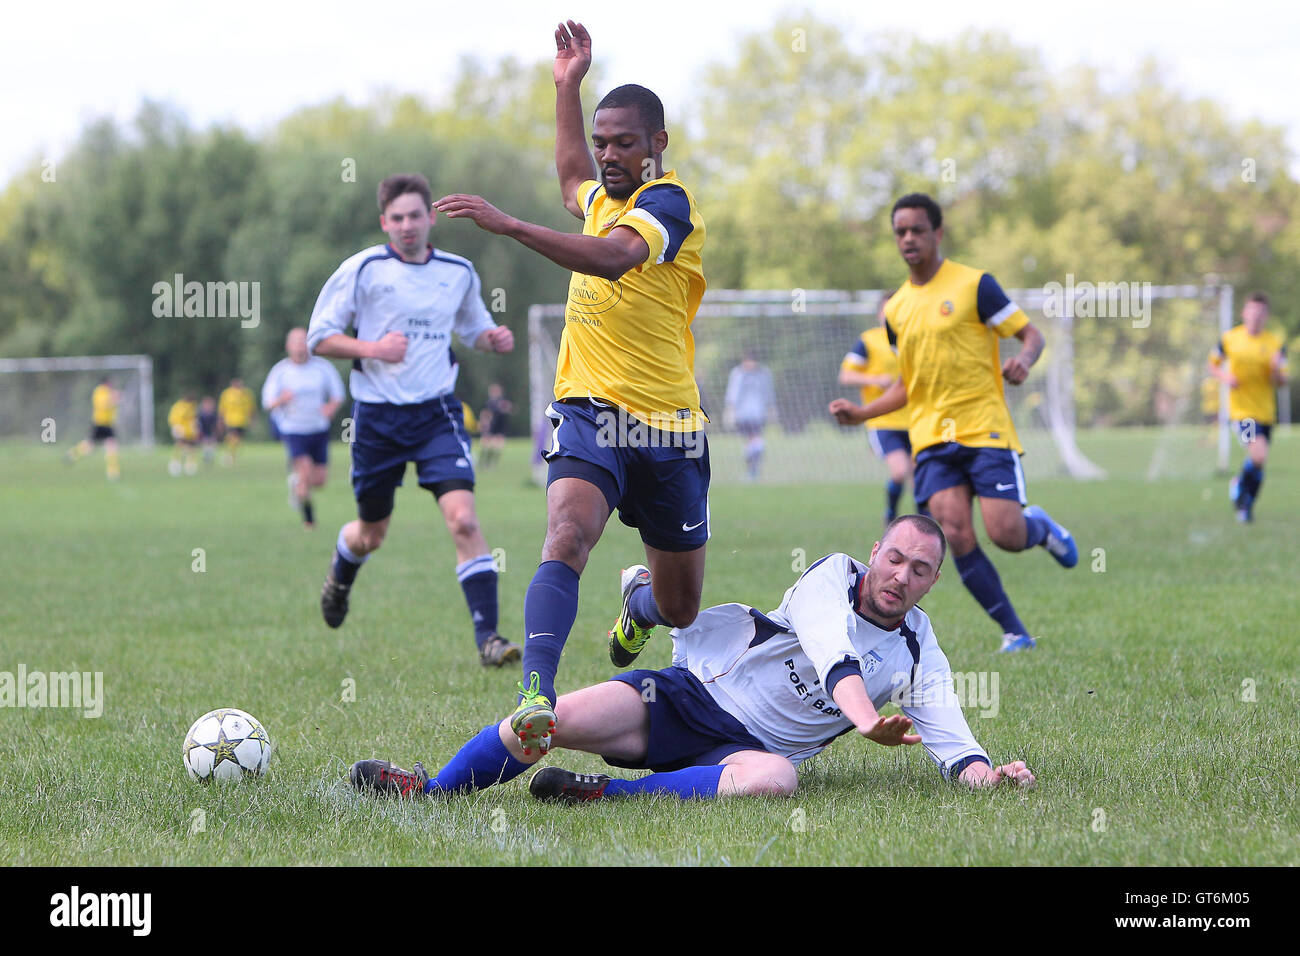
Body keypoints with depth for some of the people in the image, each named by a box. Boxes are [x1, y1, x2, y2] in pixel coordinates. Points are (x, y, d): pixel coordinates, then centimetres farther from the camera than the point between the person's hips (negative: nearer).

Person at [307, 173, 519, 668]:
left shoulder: (459, 272, 4)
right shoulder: (362, 269, -6)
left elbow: (473, 329, 21)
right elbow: (319, 338, -3)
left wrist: (494, 339, -2)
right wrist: (372, 348, -19)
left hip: (436, 412, 1)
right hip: (377, 416, -1)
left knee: (463, 518, -19)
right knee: (372, 534, 13)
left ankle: (488, 637, -18)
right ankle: (340, 575, 51)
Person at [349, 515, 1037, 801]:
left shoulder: (918, 654, 10)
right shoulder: (833, 577, 1)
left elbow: (951, 742, 5)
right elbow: (830, 648, -19)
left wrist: (987, 773, -19)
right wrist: (864, 715, -38)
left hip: (753, 746, 1)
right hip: (692, 694, -1)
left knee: (775, 778, -38)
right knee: (563, 717, -24)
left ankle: (607, 794, -37)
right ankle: (430, 793, -8)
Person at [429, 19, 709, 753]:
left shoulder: (668, 202, -11)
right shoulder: (602, 198, 11)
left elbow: (612, 257, -33)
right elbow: (572, 176, 40)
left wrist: (509, 225, -41)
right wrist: (569, 85, 31)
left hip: (667, 428, -3)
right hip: (588, 412, 3)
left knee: (680, 609, 12)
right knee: (568, 534, -28)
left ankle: (641, 597, 49)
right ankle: (538, 697, -37)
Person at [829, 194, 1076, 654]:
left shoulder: (974, 285, -2)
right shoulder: (896, 310, 14)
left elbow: (1031, 334, -1)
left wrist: (1023, 360, -24)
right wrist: (862, 413, 11)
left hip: (985, 429, -4)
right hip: (931, 438, 4)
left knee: (1006, 534, -14)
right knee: (957, 535, -14)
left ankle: (1041, 526, 24)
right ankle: (1014, 632, -2)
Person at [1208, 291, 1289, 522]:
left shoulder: (1276, 343, 0)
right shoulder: (1230, 338, -2)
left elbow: (1282, 382, 1)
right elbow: (1213, 364, 13)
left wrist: (1277, 371, -21)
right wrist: (1224, 377, -8)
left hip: (1266, 411, 3)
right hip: (1241, 409, -3)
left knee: (1258, 464, 10)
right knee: (1259, 454, -23)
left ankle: (1246, 505, 32)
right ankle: (1239, 486, 4)